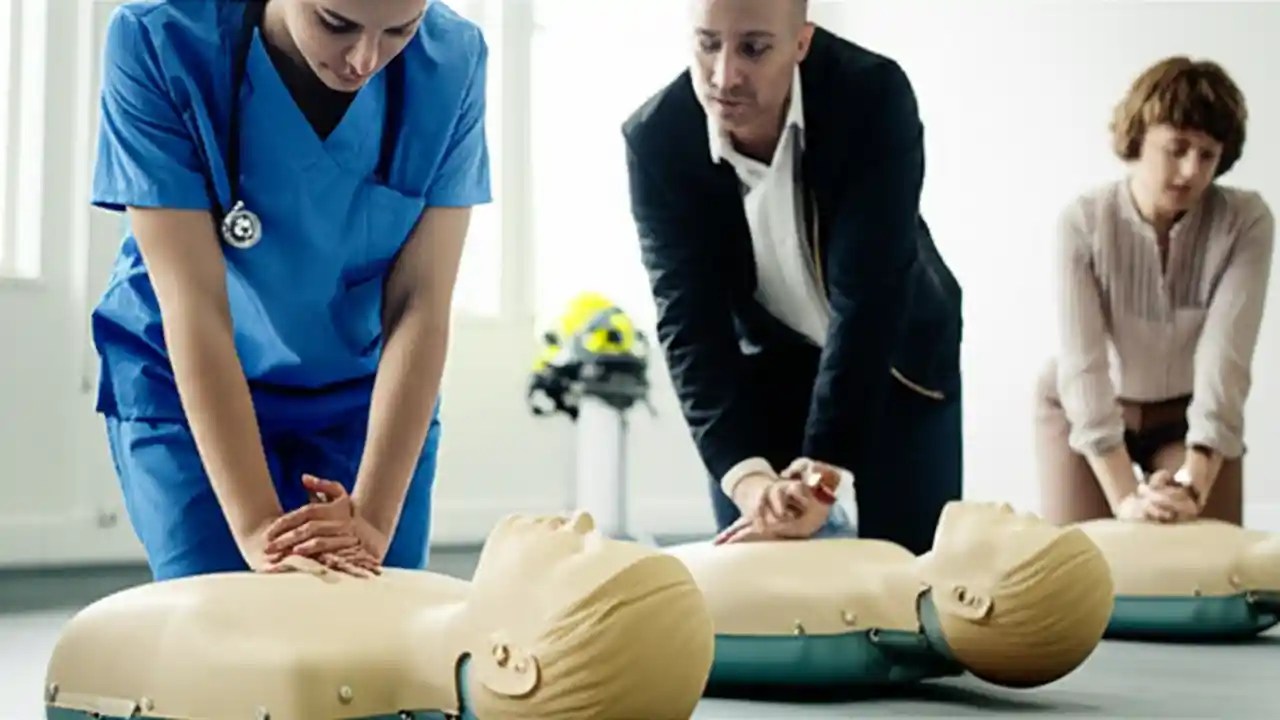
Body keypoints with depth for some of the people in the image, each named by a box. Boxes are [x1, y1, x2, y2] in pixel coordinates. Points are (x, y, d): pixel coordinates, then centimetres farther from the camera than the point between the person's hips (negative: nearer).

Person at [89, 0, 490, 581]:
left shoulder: (452, 63, -19)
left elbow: (420, 307, -19)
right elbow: (193, 303, -26)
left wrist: (374, 519, -26)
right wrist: (256, 525, -32)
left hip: (366, 389, 2)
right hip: (184, 384, -1)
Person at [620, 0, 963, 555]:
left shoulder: (874, 97, -29)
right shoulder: (656, 138, -22)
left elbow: (867, 298, -32)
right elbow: (689, 321, -23)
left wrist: (820, 472, -38)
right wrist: (744, 472, -37)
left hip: (898, 357, -1)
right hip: (765, 362, 2)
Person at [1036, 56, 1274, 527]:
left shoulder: (1246, 221, -25)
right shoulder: (1083, 221, -26)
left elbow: (1224, 356, -31)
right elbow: (1083, 364, -32)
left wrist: (1193, 485, -43)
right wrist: (1124, 498, -41)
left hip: (1191, 412, 1)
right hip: (1084, 409, -1)